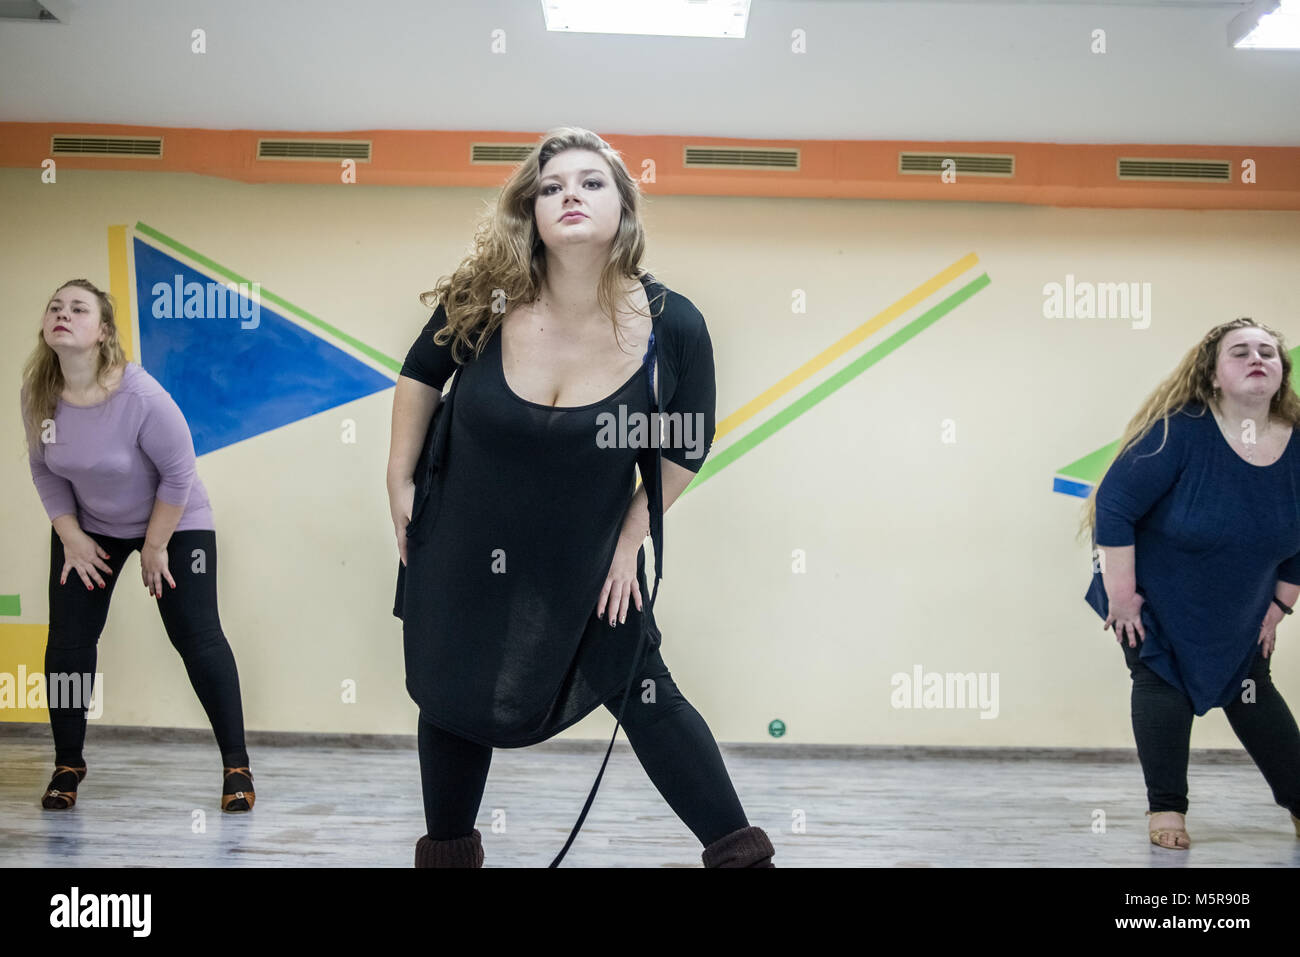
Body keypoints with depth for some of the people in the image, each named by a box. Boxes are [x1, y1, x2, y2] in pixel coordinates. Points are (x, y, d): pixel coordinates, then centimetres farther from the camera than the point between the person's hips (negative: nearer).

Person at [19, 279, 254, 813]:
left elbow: (179, 473, -21)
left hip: (174, 522, -4)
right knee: (67, 642, -1)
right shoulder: (37, 393, -15)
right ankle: (67, 766, 18)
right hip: (87, 525, 5)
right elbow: (44, 470, -1)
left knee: (197, 639, -6)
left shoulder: (139, 395, -31)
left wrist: (156, 546, -14)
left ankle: (236, 766, 6)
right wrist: (71, 537, -6)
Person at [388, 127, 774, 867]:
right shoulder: (482, 303, -21)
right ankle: (447, 851, 38)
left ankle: (739, 850, 25)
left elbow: (686, 446, -5)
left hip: (585, 561, -1)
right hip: (462, 553, 1)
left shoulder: (672, 327, -22)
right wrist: (400, 481, 2)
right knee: (455, 699, 14)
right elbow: (422, 373, 0)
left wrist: (630, 540, -4)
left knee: (641, 692, 7)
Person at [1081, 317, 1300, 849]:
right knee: (1161, 685, -9)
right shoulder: (1180, 431, -27)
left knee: (1253, 695, 12)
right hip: (1154, 601, -4)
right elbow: (1113, 505, -27)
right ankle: (1166, 809, 3)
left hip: (1237, 614, 5)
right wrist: (1121, 597, -24)